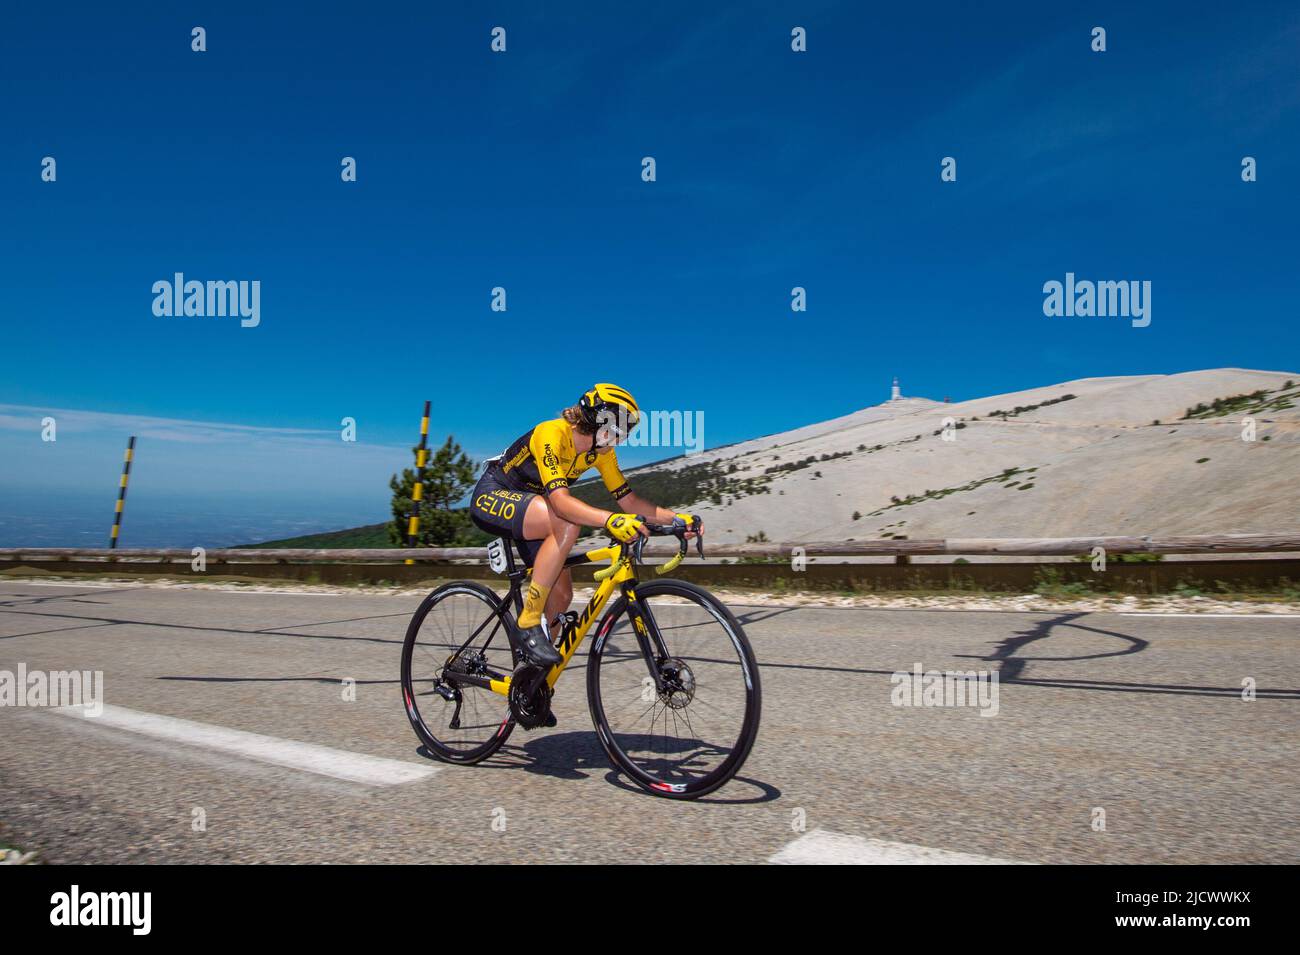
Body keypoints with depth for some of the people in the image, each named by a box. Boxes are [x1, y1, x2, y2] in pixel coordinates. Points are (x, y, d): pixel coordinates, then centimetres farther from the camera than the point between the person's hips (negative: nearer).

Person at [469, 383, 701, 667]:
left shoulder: (601, 451, -7)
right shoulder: (551, 434, -30)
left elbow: (628, 499, -3)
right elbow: (560, 500, -44)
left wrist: (676, 518, -16)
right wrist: (611, 520, -58)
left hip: (528, 507, 8)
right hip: (491, 497, -8)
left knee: (561, 594, -3)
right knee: (566, 524, -35)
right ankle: (529, 623, -26)